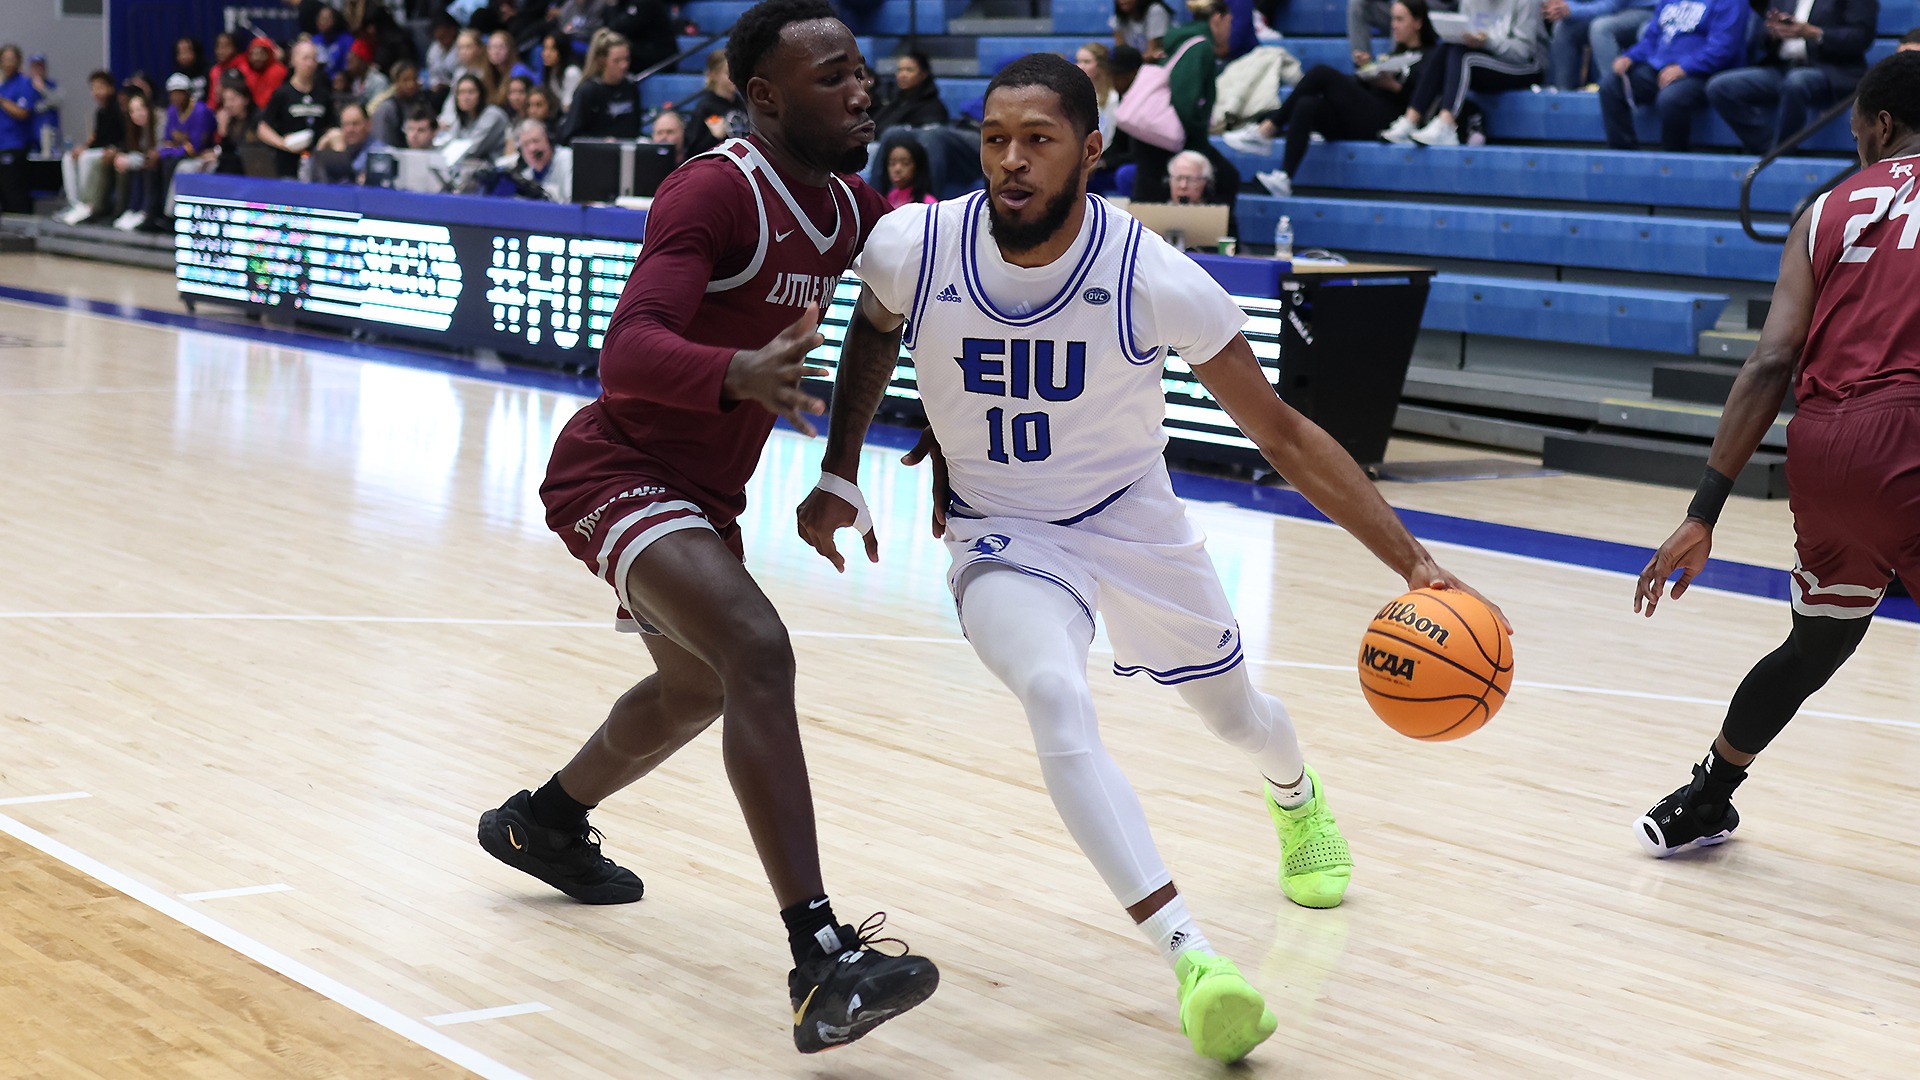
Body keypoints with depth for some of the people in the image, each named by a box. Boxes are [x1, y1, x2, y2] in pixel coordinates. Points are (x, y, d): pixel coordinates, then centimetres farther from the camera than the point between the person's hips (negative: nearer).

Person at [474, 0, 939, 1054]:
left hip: (704, 494, 10)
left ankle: (544, 821, 57)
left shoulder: (848, 207, 2)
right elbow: (629, 348, -35)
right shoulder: (715, 191, -23)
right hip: (617, 472, -10)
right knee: (757, 651, -31)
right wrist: (742, 372, -55)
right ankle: (820, 961, -37)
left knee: (697, 689, 29)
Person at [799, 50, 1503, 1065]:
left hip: (1133, 523, 1)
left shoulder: (1155, 280, -27)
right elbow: (872, 334, 6)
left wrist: (1414, 564, -20)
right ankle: (1188, 955, -34)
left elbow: (1282, 432, -17)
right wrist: (838, 478, 3)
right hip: (1002, 534, -1)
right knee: (1057, 696, -32)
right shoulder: (911, 248, -21)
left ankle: (1297, 796, 60)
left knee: (1235, 712, 22)